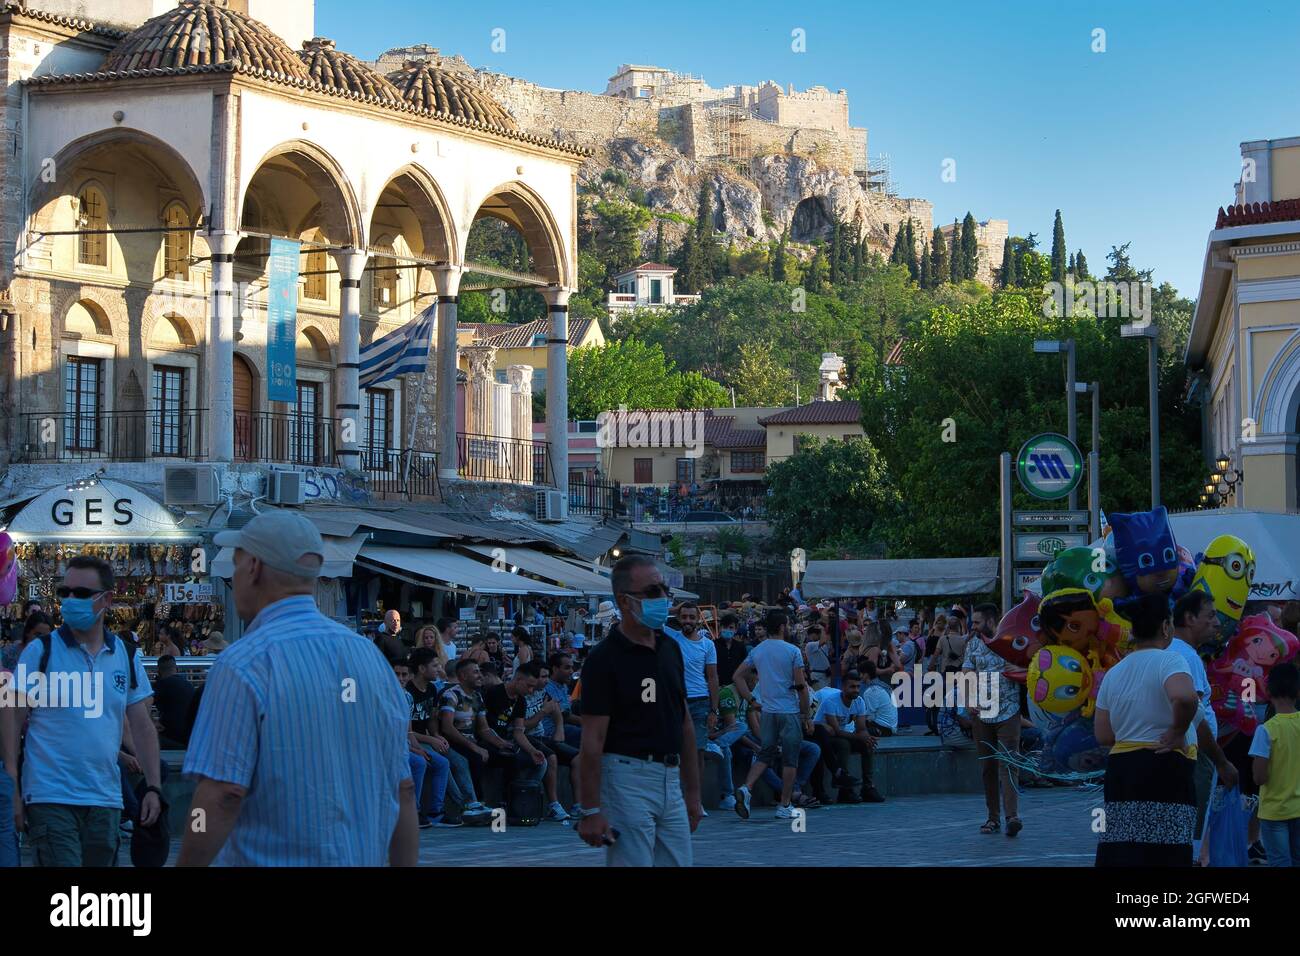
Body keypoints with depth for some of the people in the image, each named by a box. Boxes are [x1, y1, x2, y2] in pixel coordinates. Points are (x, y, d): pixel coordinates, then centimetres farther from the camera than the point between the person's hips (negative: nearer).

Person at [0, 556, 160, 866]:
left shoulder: (127, 657, 8)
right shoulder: (40, 652, -2)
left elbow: (143, 727, 11)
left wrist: (154, 788, 3)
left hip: (105, 800, 4)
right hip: (51, 799, -4)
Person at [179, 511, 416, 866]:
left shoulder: (242, 666, -13)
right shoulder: (370, 655, 6)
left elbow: (221, 798, -19)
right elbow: (403, 791, 9)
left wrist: (186, 865, -9)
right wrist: (407, 864, 16)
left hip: (270, 859, -6)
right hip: (363, 860, 6)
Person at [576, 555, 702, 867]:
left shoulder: (670, 648, 11)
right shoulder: (604, 658, -11)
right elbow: (593, 739, -13)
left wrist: (692, 791, 15)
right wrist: (591, 810, -16)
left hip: (671, 780, 7)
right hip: (628, 779, -7)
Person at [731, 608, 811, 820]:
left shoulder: (757, 651, 7)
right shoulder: (792, 652, -9)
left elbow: (738, 677, 5)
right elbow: (801, 686, -10)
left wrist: (752, 701, 9)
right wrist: (807, 716, -2)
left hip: (767, 712, 5)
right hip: (790, 712, -5)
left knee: (766, 754, 13)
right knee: (790, 759, 4)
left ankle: (745, 788, -9)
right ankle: (785, 807, 5)